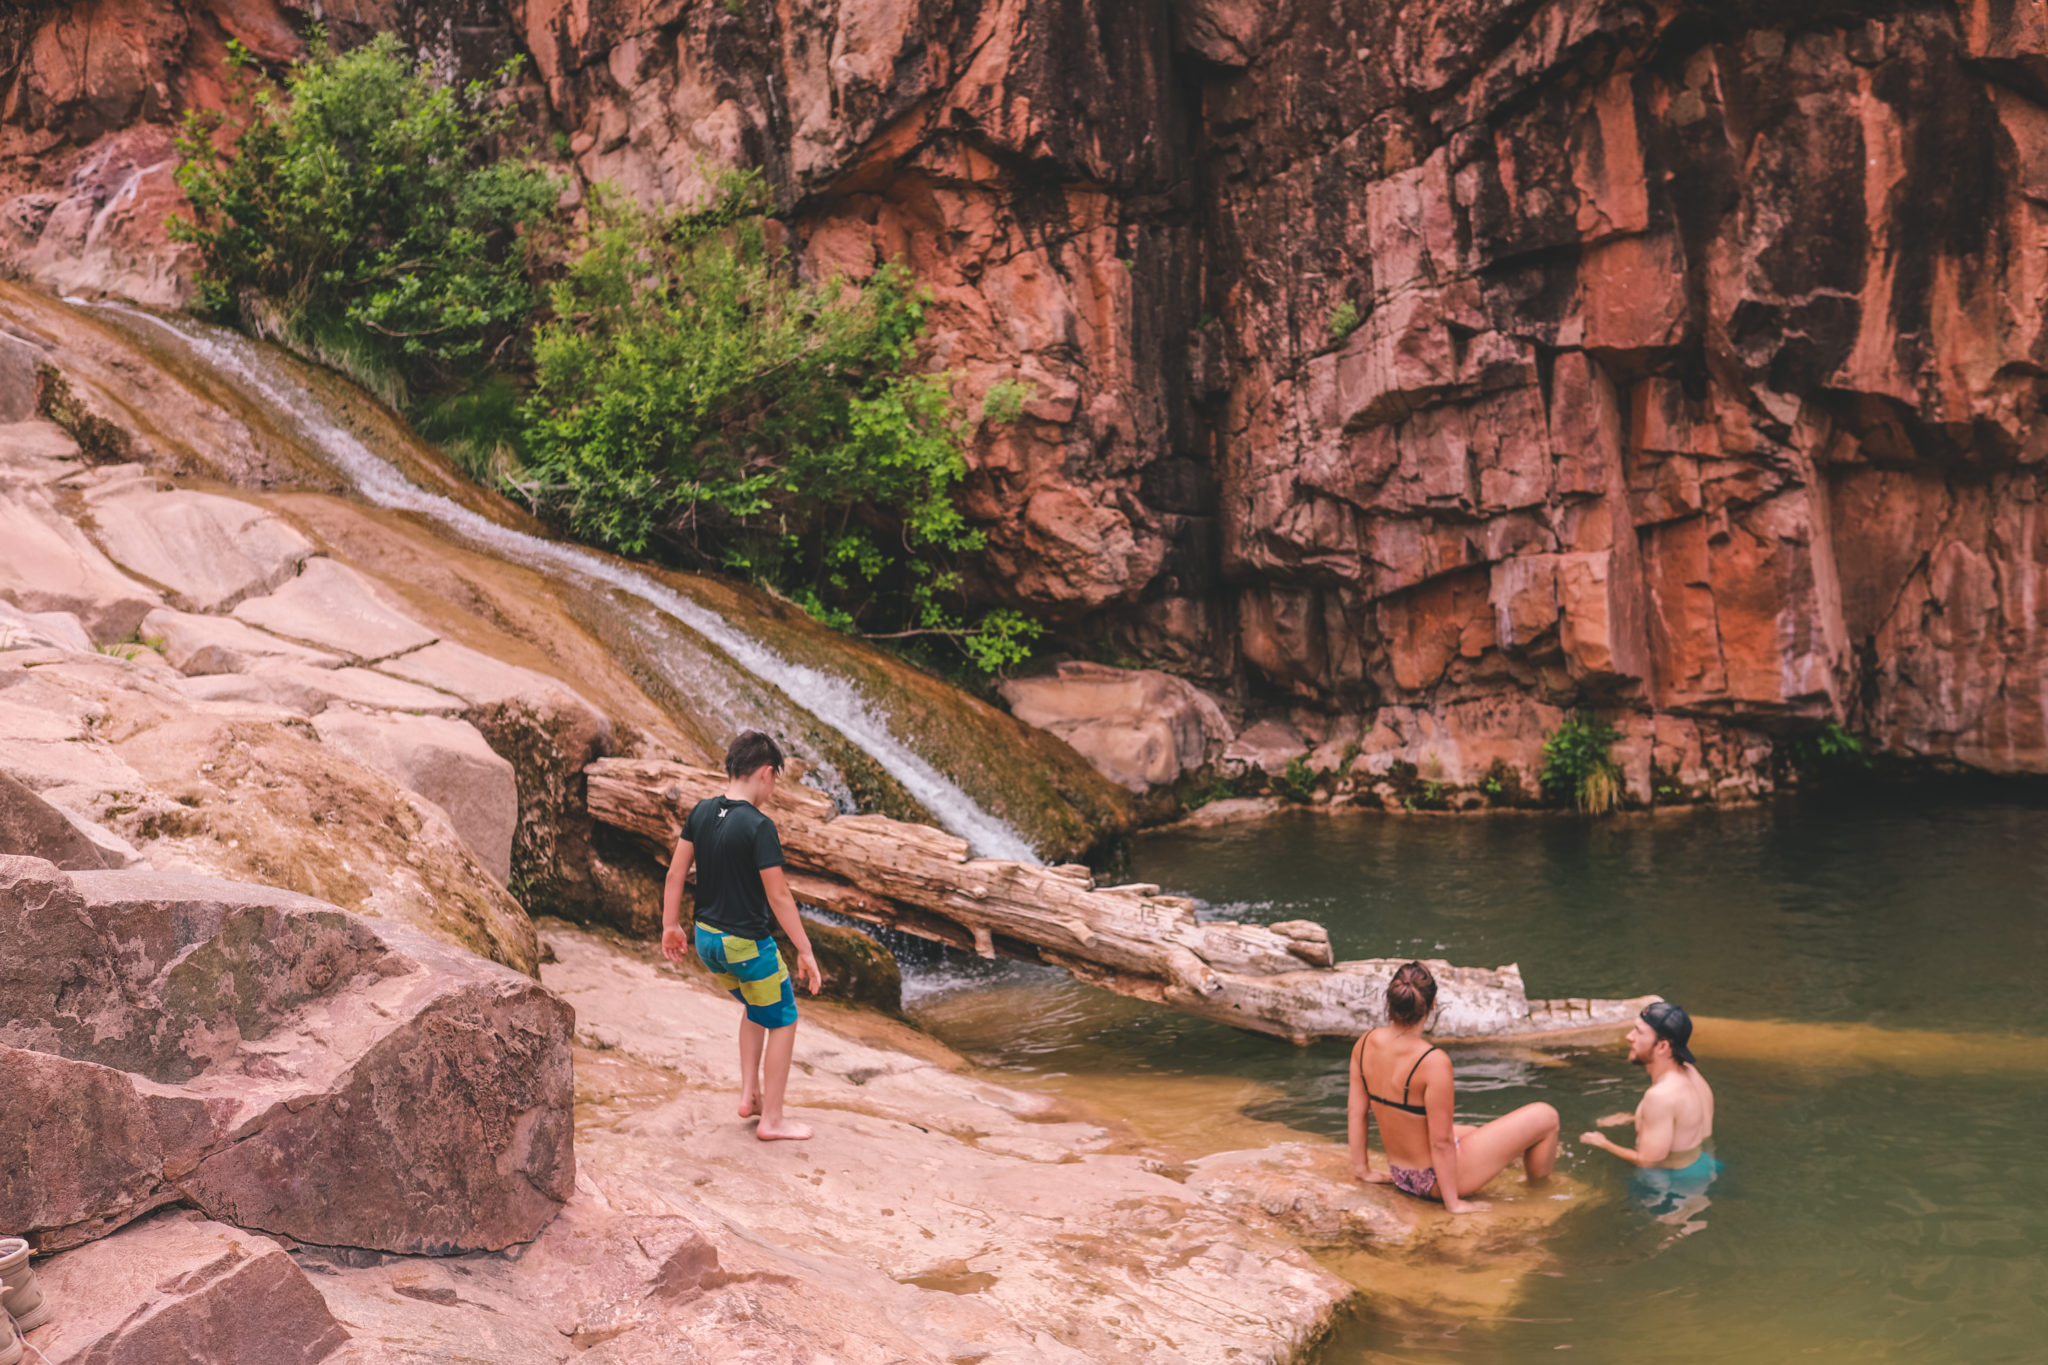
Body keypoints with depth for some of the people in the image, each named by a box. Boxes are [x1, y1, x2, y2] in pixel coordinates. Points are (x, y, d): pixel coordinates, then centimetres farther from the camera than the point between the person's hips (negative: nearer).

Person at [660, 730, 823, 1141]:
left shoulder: (702, 812, -1)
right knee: (782, 1022, 10)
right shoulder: (759, 827, -22)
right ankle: (771, 1120, 14)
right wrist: (805, 951, -14)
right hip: (747, 944, -8)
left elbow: (676, 872, 5)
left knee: (755, 1008, 29)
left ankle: (749, 1095, 28)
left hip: (706, 938, 8)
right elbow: (778, 896, -21)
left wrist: (670, 926, 16)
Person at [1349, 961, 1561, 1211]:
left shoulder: (1365, 1044, -8)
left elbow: (1357, 1111, 1)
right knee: (1545, 1117, 8)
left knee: (1472, 1133, 37)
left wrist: (1362, 1169, 14)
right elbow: (1441, 1142, -23)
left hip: (1401, 1175, 8)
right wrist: (1453, 1203, -13)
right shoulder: (1434, 1062, -29)